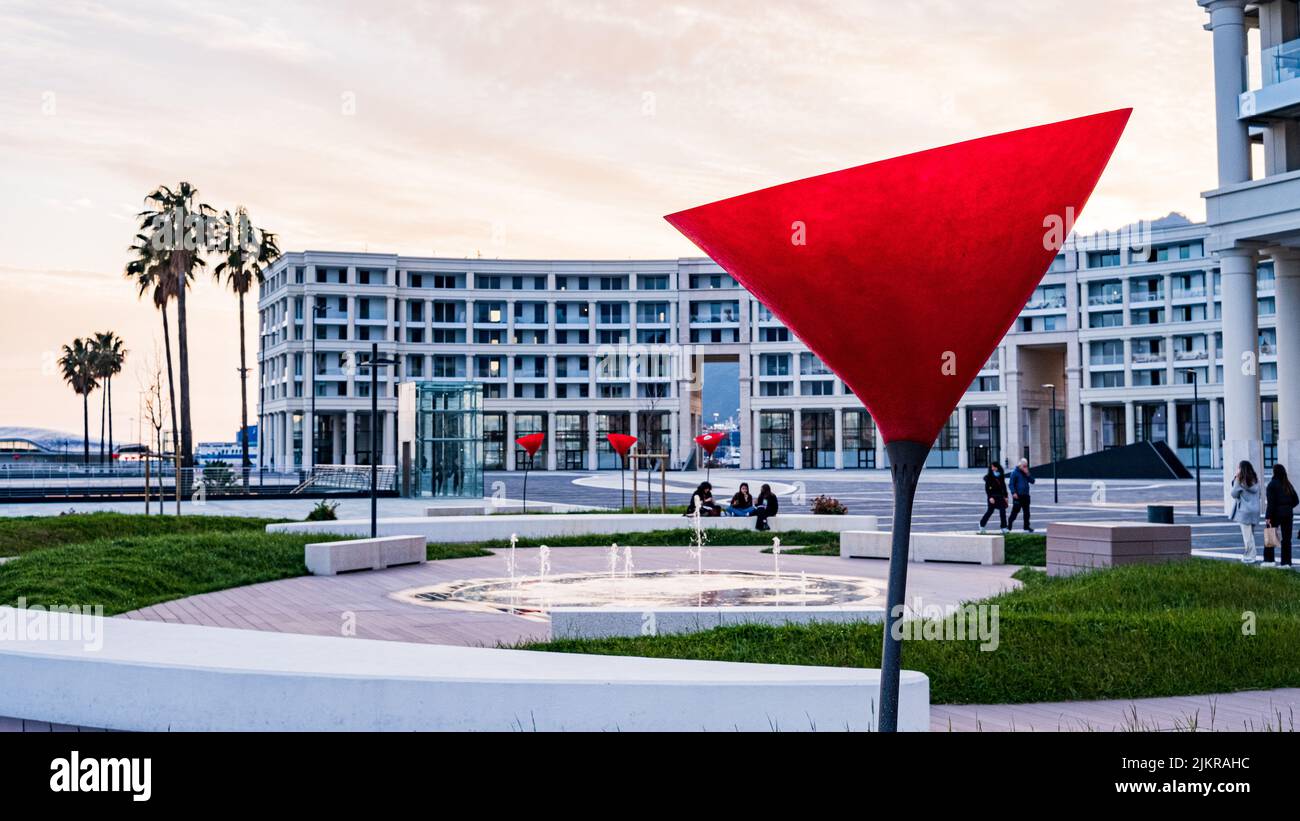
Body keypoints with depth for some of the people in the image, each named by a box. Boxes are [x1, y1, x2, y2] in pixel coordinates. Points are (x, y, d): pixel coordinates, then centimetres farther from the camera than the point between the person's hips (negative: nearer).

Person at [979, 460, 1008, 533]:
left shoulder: (1001, 476, 9)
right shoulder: (989, 476, -4)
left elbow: (1003, 486, 16)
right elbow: (987, 488, -7)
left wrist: (1005, 496, 13)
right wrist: (990, 497, -16)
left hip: (1000, 496, 4)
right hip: (992, 496, -4)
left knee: (1002, 511, -5)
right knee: (990, 511, 3)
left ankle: (1004, 527, -2)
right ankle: (982, 525, 21)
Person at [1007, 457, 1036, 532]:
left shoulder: (1026, 473, 16)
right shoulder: (1015, 473, -4)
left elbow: (1032, 481, 9)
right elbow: (1011, 484, -8)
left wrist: (1027, 474, -4)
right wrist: (1014, 493, -18)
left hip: (1026, 495, 6)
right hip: (1018, 496, -6)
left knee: (1027, 512, 7)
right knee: (1015, 511, -6)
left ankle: (1026, 527, 13)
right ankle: (1009, 525, 2)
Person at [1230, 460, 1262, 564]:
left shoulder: (1240, 481, -13)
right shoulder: (1256, 480, 8)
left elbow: (1234, 494, -7)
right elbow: (1258, 495, 14)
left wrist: (1236, 479, -7)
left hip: (1244, 511, -7)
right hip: (1254, 510, 7)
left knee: (1247, 534, -3)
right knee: (1250, 534, 16)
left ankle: (1250, 557, -2)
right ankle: (1249, 555, 21)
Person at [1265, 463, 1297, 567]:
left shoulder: (1272, 484, -9)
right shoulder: (1288, 485, 6)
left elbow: (1271, 502, -14)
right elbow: (1296, 501, 9)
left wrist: (1268, 517, -14)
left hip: (1276, 514, -5)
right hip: (1288, 514, 5)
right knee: (1286, 539, 8)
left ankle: (1268, 560, 4)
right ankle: (1286, 562, 6)